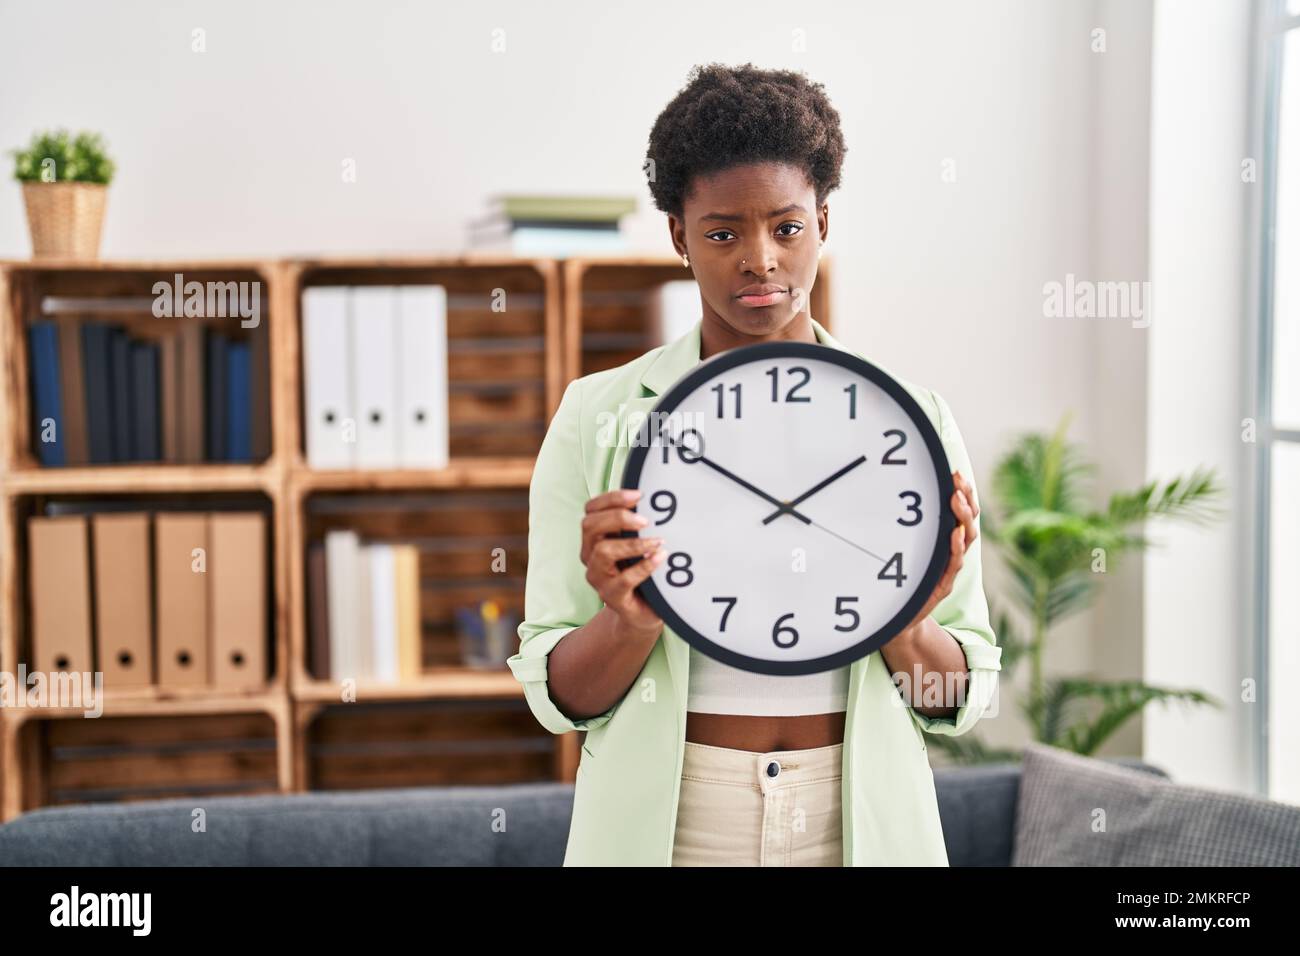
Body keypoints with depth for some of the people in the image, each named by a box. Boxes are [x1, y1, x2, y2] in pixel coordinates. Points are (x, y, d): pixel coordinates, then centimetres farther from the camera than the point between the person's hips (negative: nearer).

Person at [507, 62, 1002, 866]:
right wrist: (630, 624, -23)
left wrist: (905, 627, -18)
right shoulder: (597, 418, -5)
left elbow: (960, 700, 1)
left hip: (861, 821, 1)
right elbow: (558, 695, -4)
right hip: (666, 826, -1)